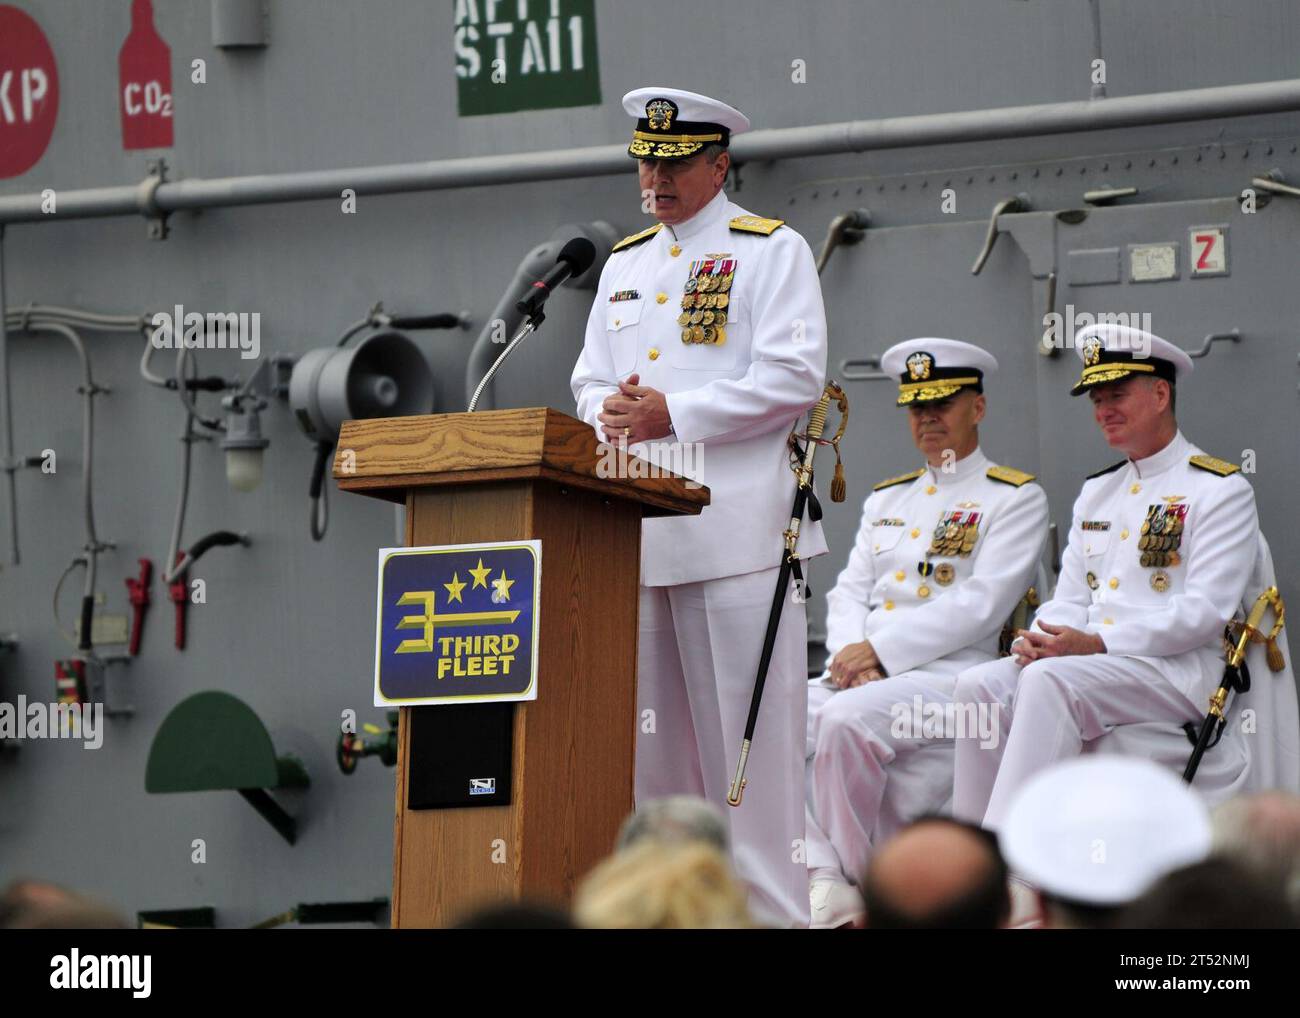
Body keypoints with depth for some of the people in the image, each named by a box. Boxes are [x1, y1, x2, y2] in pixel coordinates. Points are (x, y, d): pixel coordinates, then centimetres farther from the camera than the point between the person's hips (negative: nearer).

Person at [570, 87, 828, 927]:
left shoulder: (772, 251, 1)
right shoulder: (625, 264, 21)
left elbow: (794, 379, -9)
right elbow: (591, 381, 23)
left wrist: (672, 414, -14)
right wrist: (611, 411, -1)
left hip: (738, 532, -6)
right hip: (638, 534, 6)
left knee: (749, 732, -7)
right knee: (650, 735, 5)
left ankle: (769, 909, -5)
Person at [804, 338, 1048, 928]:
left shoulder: (1016, 499, 2)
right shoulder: (886, 499, 24)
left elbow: (979, 605, -9)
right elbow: (849, 591, 16)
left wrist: (879, 649, -15)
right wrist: (850, 654, -7)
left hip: (952, 676, -7)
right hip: (860, 678, 7)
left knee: (846, 720, -35)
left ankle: (867, 887, -18)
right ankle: (825, 883, -22)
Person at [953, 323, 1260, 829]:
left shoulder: (1220, 490, -1)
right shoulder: (1097, 492, 24)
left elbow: (1205, 612, -11)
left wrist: (1097, 643, -19)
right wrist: (1037, 639, -6)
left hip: (1178, 670, -7)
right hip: (1089, 660, 7)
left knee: (1050, 681, -33)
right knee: (980, 684, -19)